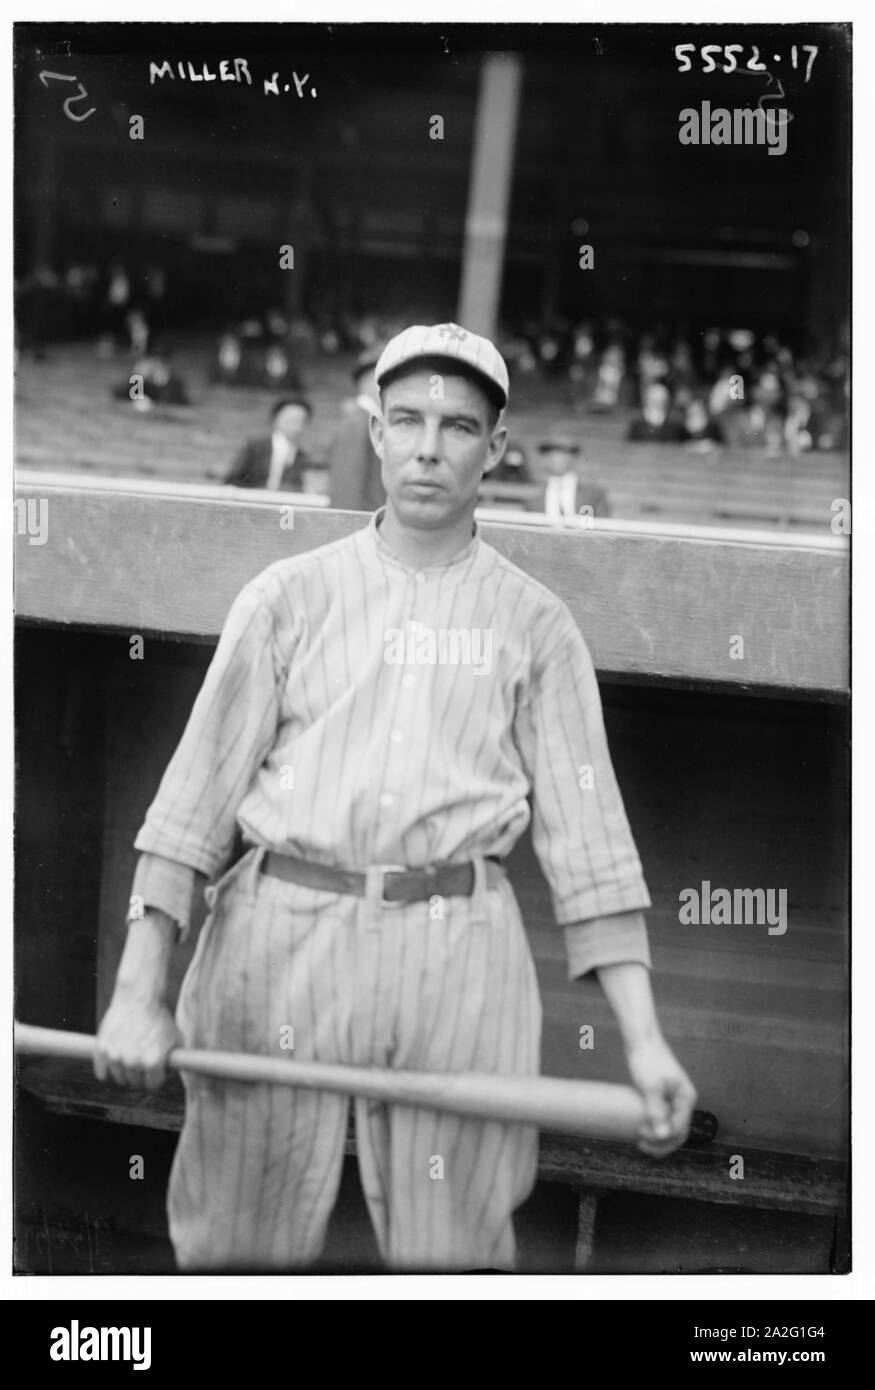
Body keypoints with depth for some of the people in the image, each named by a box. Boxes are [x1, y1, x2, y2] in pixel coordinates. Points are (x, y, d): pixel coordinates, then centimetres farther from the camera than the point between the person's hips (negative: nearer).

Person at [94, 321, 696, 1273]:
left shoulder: (535, 622, 9)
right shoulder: (288, 596, 8)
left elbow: (586, 833, 4)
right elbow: (198, 789, 4)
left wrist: (644, 1040, -4)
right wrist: (138, 991, -5)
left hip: (460, 952, 0)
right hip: (280, 935, 0)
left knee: (453, 1252, 1)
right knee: (238, 1245, 4)